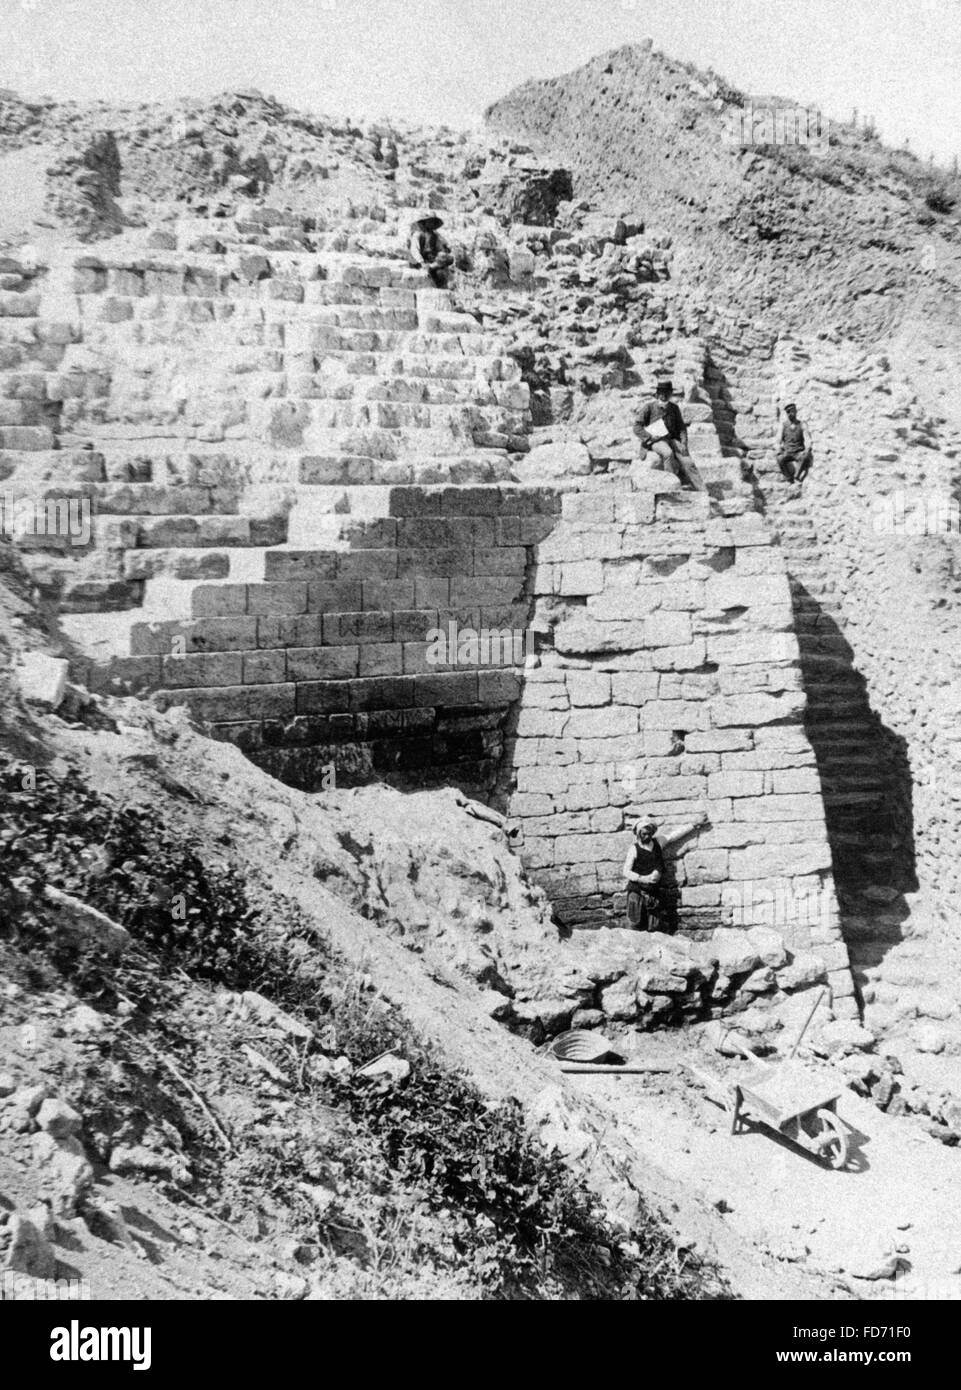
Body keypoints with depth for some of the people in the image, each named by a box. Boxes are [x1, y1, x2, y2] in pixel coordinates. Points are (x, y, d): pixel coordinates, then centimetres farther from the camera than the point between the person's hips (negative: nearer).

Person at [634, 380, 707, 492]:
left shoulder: (674, 407, 13)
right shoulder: (649, 406, 1)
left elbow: (681, 427, 15)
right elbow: (637, 427, -4)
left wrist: (683, 444, -2)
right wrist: (650, 437, -16)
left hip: (672, 440, 4)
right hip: (655, 441, -4)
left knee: (688, 462, -19)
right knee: (668, 453, -37)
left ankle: (703, 491, -25)